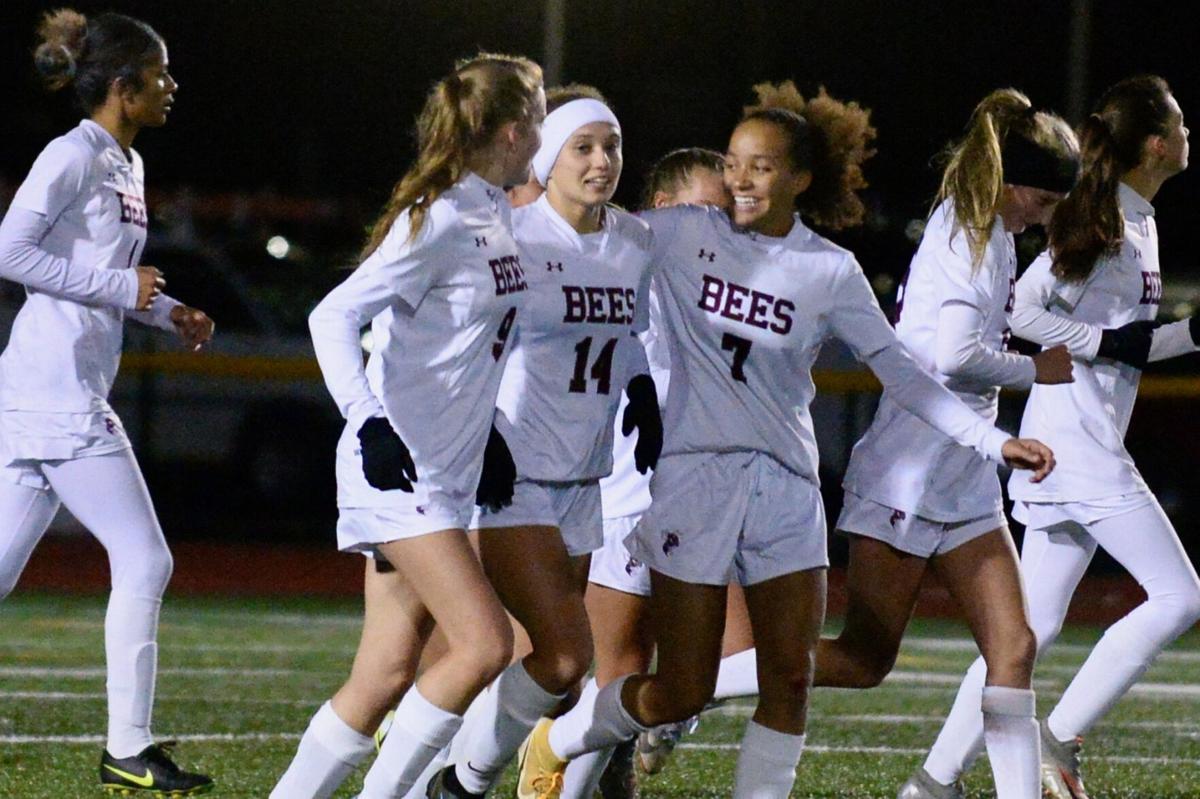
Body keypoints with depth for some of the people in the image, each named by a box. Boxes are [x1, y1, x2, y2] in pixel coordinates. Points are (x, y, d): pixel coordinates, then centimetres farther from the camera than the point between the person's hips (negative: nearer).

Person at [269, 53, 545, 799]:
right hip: (397, 466, -9)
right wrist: (370, 422, -31)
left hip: (445, 474, 9)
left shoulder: (496, 219, 11)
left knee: (385, 677, 5)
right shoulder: (439, 221, -15)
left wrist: (487, 438, 23)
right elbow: (335, 317, -21)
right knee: (486, 645, -15)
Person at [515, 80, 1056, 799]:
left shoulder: (832, 271, 4)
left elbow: (899, 369, 8)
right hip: (693, 471, -3)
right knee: (682, 693, -2)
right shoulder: (684, 234, 0)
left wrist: (993, 441, 3)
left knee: (791, 681, -5)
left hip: (786, 484, 3)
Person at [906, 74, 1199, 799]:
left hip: (1089, 448, 9)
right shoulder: (1103, 221, -12)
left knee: (1035, 623, 7)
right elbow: (1023, 308, -18)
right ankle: (1061, 739, -6)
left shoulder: (1139, 222, 17)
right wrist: (1108, 343, -18)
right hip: (1079, 445, -9)